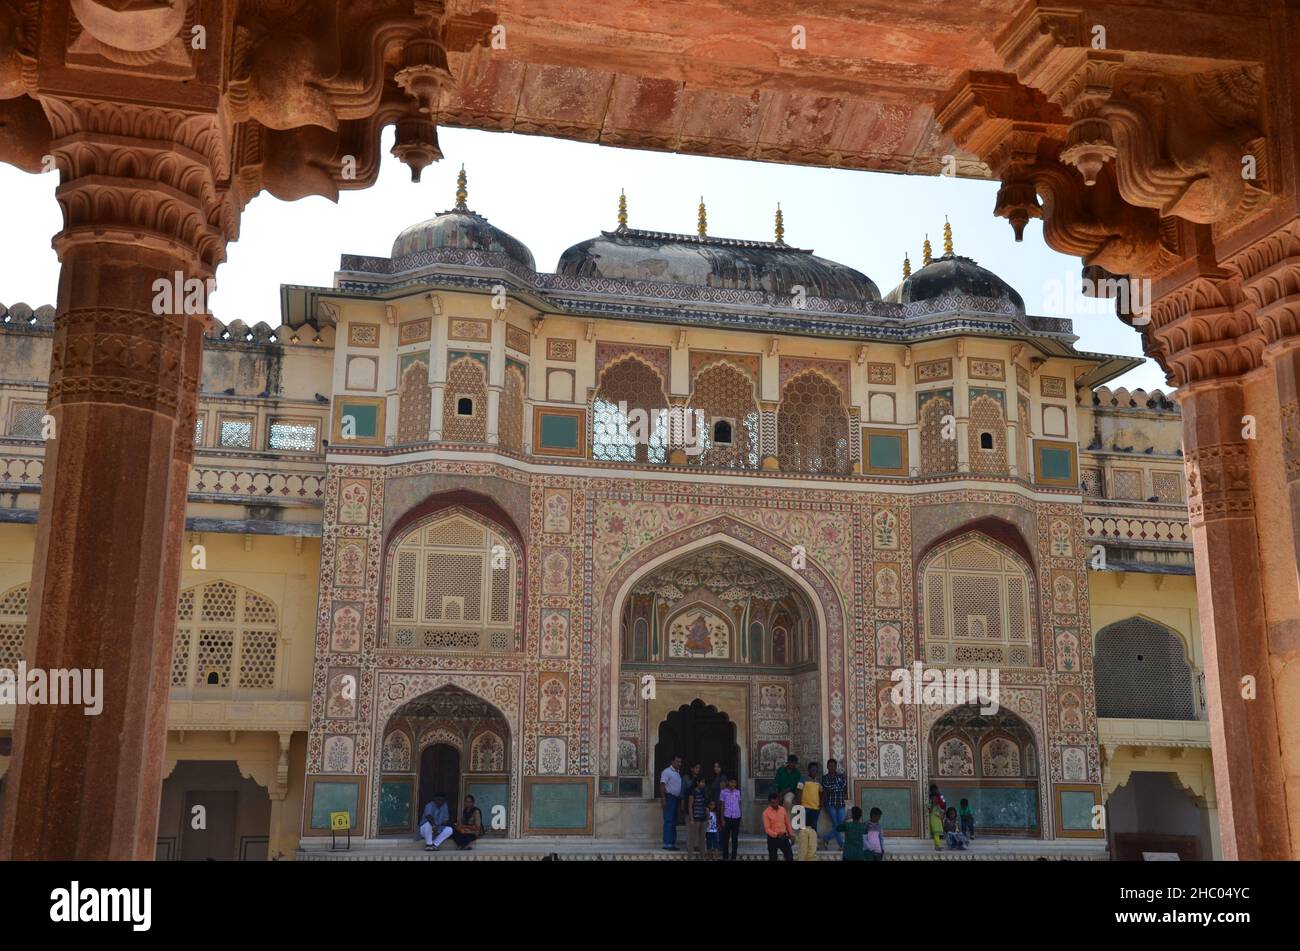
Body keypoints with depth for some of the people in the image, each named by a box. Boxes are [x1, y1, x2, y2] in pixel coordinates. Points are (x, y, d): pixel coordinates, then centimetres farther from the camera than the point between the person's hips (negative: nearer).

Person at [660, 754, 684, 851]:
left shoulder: (678, 773, 20)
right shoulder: (667, 771, -7)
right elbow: (662, 785, -14)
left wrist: (681, 799, 16)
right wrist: (664, 799, -22)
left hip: (676, 799, 9)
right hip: (669, 798, -9)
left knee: (674, 822, 11)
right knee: (668, 822, -11)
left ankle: (672, 843, 15)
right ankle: (667, 844, -12)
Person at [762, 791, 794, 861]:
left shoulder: (783, 810, 5)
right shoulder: (766, 813, -10)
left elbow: (787, 823, 15)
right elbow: (767, 829, -15)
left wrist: (791, 833, 6)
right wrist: (776, 835, -29)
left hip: (784, 837, 4)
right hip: (773, 838, -4)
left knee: (790, 856, 3)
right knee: (772, 858, 4)